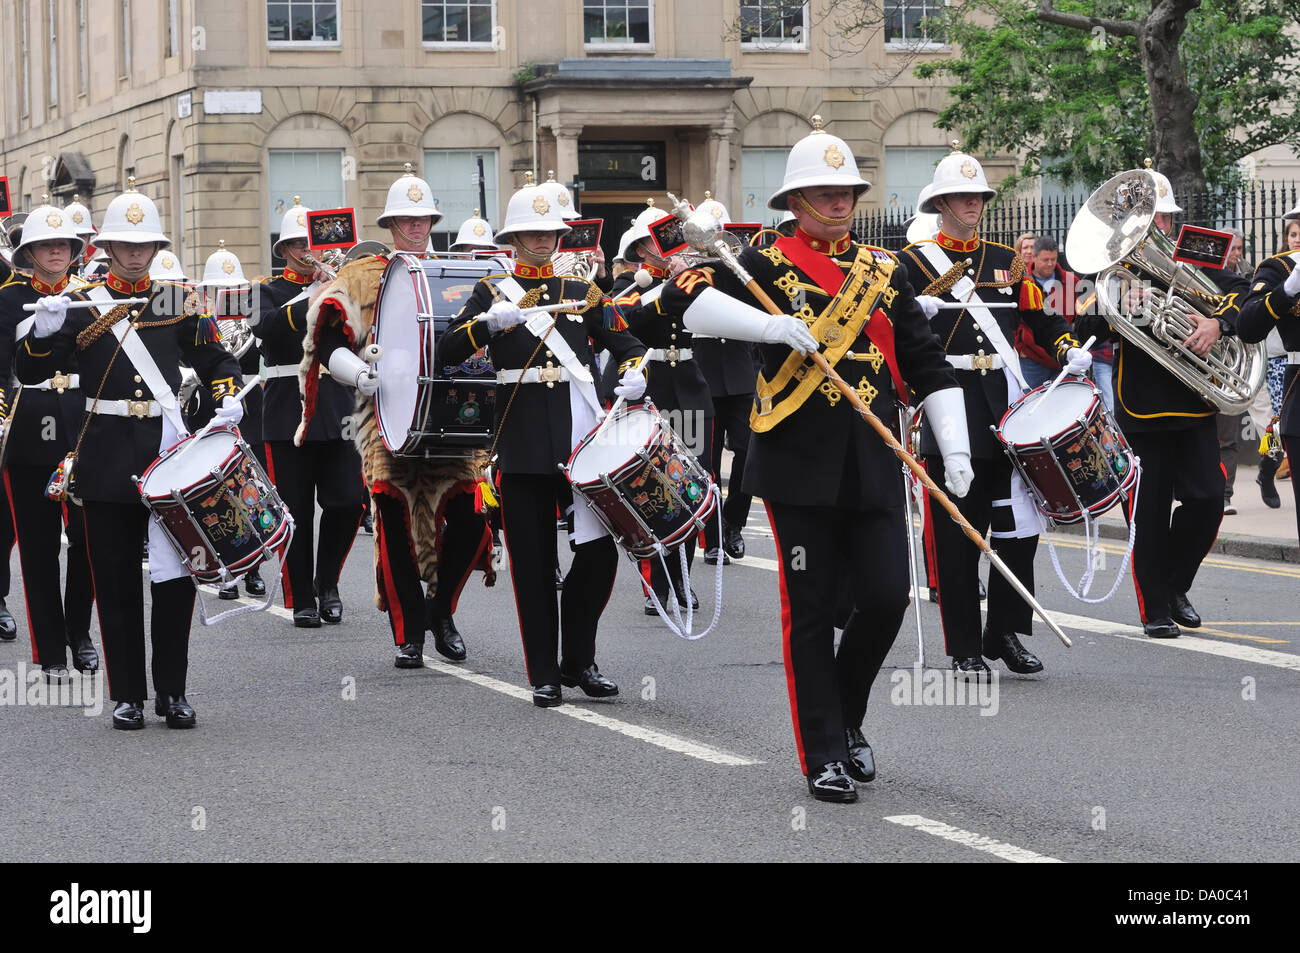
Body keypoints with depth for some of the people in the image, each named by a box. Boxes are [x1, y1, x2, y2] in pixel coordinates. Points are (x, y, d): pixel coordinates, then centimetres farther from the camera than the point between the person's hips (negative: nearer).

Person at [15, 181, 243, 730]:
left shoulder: (177, 302, 8)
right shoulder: (81, 305, 3)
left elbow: (217, 359, 16)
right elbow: (31, 373, -2)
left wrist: (228, 398, -4)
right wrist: (45, 330, -21)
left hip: (168, 452, 1)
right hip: (107, 458, -1)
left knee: (177, 576, -3)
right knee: (116, 582, 3)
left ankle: (172, 693, 8)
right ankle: (127, 696, 11)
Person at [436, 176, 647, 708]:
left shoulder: (583, 292, 14)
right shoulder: (493, 291, 6)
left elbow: (626, 344, 16)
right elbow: (446, 355, -4)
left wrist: (633, 375, -7)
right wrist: (491, 322, -21)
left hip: (581, 441, 2)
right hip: (524, 447, -2)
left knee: (600, 551, -5)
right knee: (534, 564, 1)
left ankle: (578, 661, 13)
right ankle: (544, 676, 9)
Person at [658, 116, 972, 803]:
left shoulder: (886, 271, 15)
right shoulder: (765, 265, 2)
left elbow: (927, 365, 14)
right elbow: (683, 299, -13)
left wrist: (955, 447, 3)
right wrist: (771, 325, -22)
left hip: (874, 464, 3)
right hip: (799, 464, -3)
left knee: (886, 598, -3)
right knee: (810, 611, 0)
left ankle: (846, 715, 23)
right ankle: (824, 754, 9)